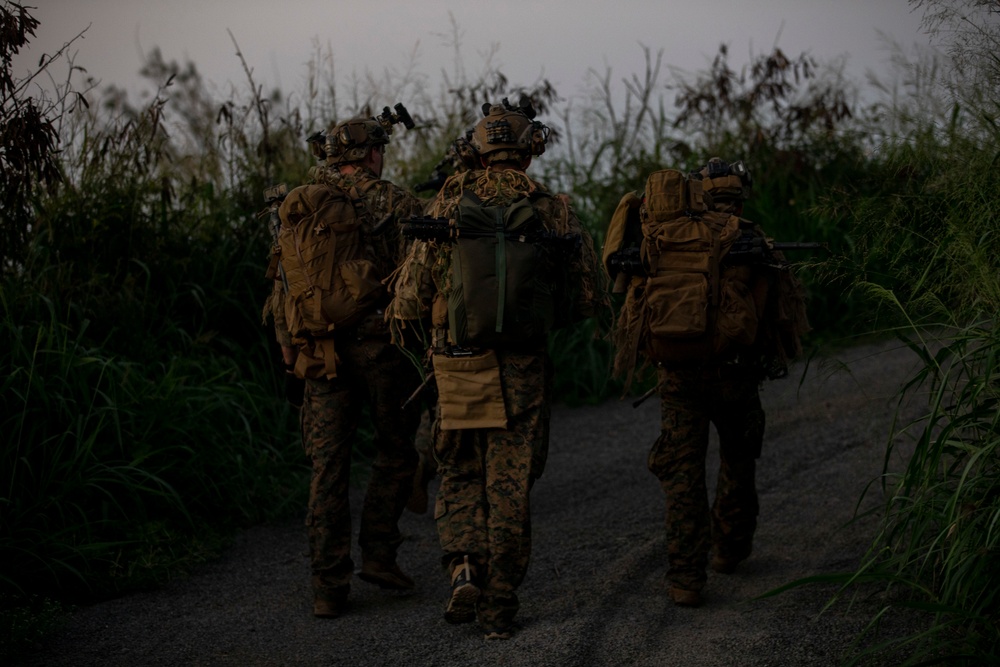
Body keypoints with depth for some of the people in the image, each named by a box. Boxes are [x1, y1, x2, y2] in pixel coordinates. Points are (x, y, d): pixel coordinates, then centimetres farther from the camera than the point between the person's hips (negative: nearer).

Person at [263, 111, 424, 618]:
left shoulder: (299, 208, 9)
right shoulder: (394, 204, -3)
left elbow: (283, 290, 11)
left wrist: (292, 354, 17)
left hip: (321, 352, 3)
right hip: (381, 346, -3)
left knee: (328, 466, 5)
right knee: (395, 451, 16)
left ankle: (328, 586, 2)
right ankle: (378, 553, 11)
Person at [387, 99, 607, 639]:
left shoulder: (449, 205, -4)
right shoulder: (553, 212, -3)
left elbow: (412, 295, -3)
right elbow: (588, 297, 2)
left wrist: (401, 316, 19)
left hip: (458, 366, 0)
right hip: (524, 370, 0)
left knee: (459, 474, 18)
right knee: (510, 487, 9)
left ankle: (464, 568, -3)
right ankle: (499, 606, 10)